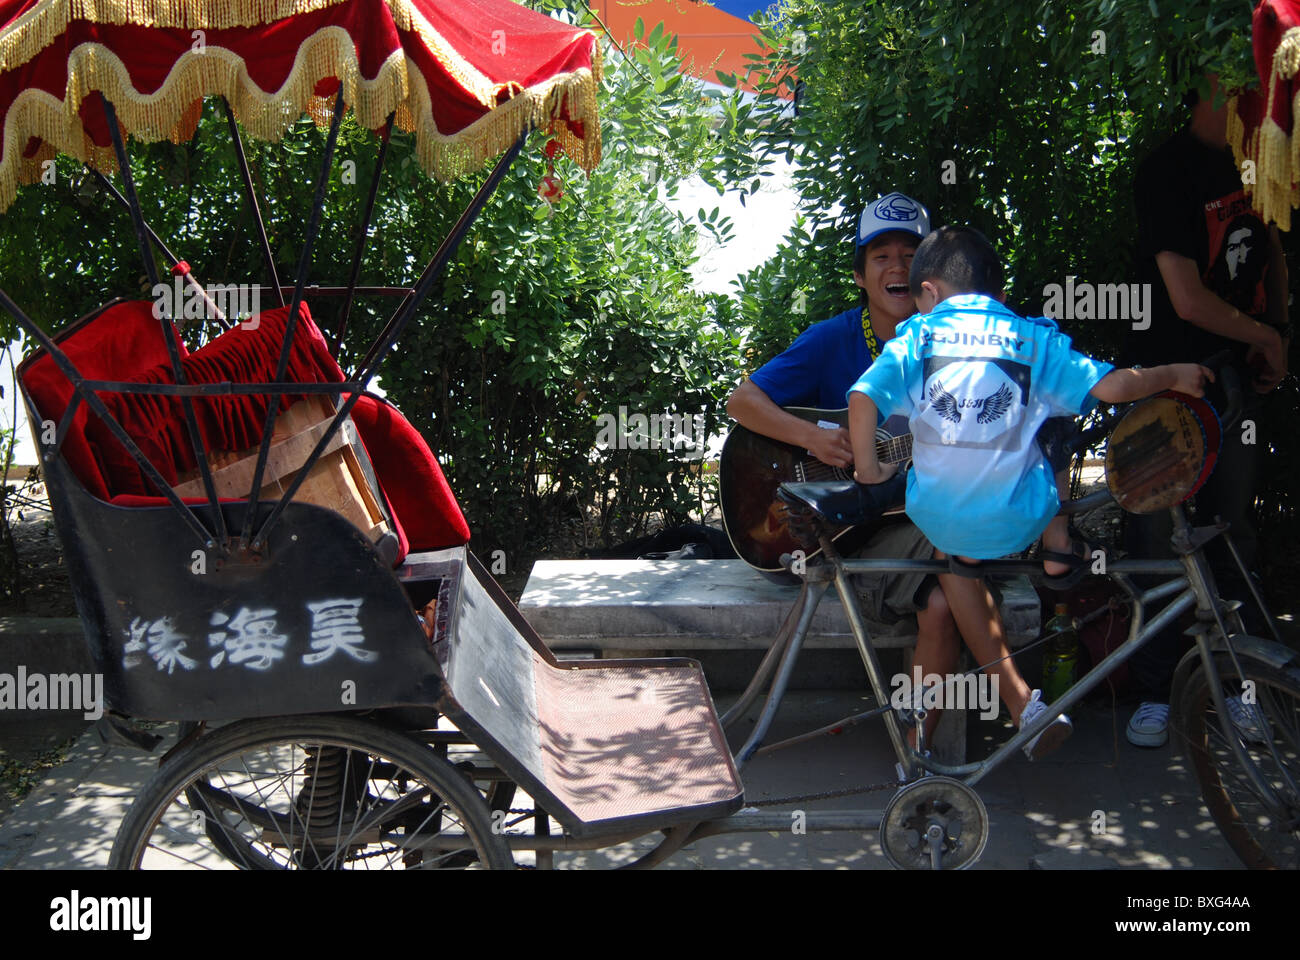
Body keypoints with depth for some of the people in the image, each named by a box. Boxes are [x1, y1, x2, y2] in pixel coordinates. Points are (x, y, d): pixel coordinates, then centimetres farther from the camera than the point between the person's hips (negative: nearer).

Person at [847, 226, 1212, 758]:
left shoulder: (917, 336, 3)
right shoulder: (1033, 338, 4)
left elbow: (862, 398, -10)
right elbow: (1110, 386, -1)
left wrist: (867, 466, 4)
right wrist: (1174, 375, 17)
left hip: (939, 519, 0)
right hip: (1019, 520, 1)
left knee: (956, 559, 31)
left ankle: (1021, 702, 20)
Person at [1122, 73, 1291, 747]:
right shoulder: (1167, 171, -17)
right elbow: (1189, 300, -21)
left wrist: (1278, 332, 6)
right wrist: (1264, 335, -8)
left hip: (1236, 375, 6)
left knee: (1233, 533, 10)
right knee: (1154, 538, -2)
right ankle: (1154, 695, 9)